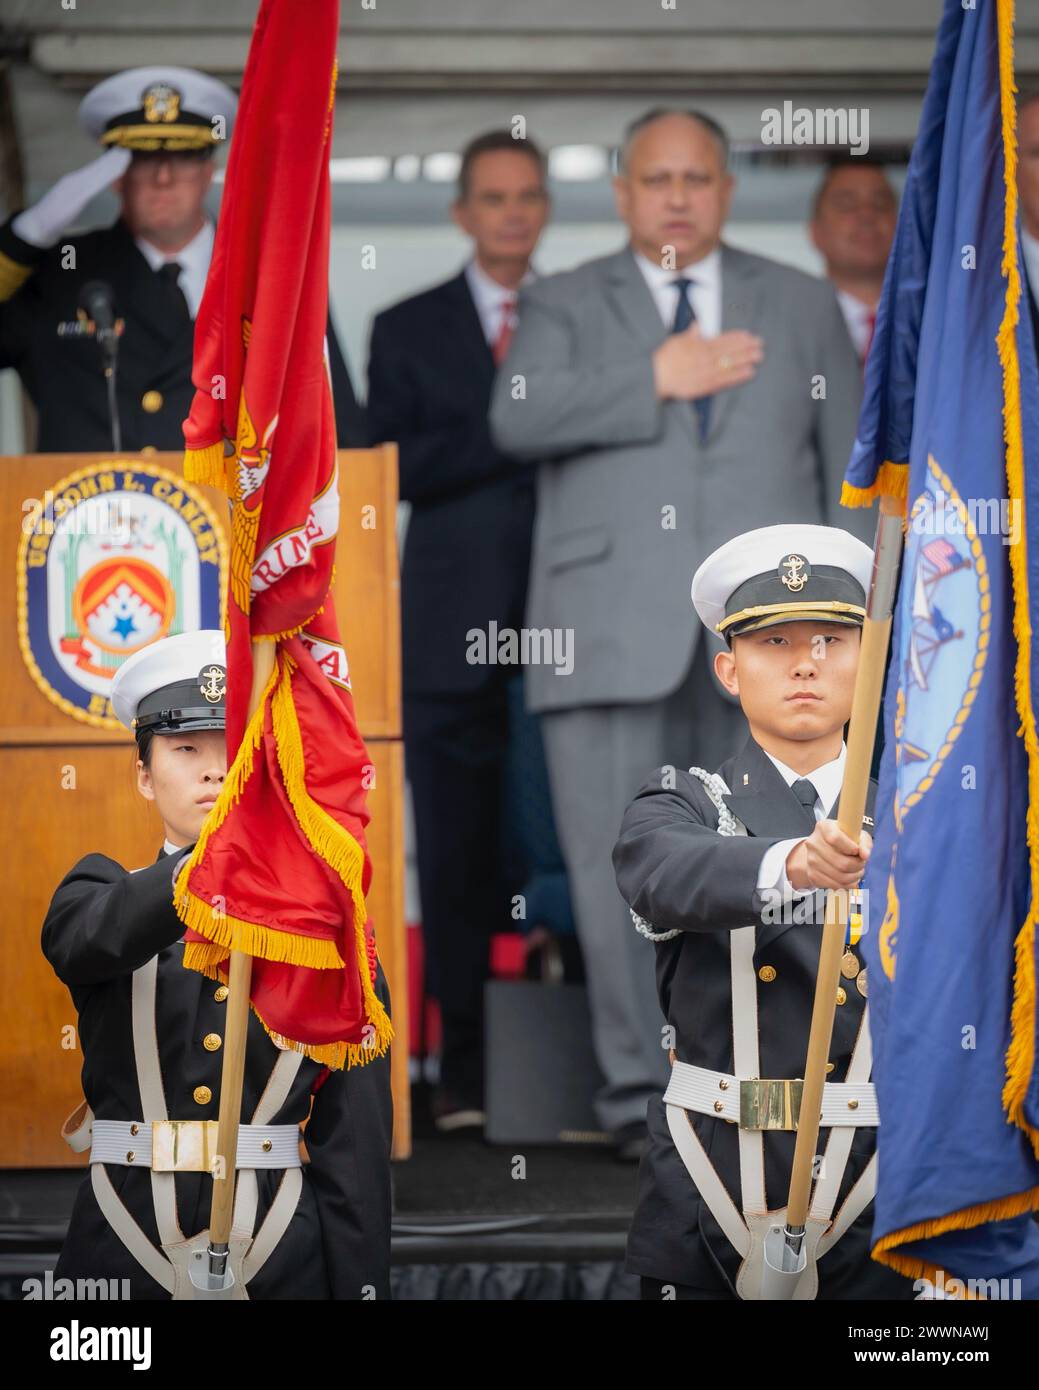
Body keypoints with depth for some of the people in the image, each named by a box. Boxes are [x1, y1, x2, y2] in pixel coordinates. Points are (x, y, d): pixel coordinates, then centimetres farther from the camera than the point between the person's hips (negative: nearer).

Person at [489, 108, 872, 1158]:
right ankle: (639, 1090, -1)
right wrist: (656, 381, -9)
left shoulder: (802, 308, 18)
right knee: (619, 865, -6)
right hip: (615, 633, -1)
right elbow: (517, 418, -6)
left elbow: (853, 468, 16)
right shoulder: (566, 306, 14)